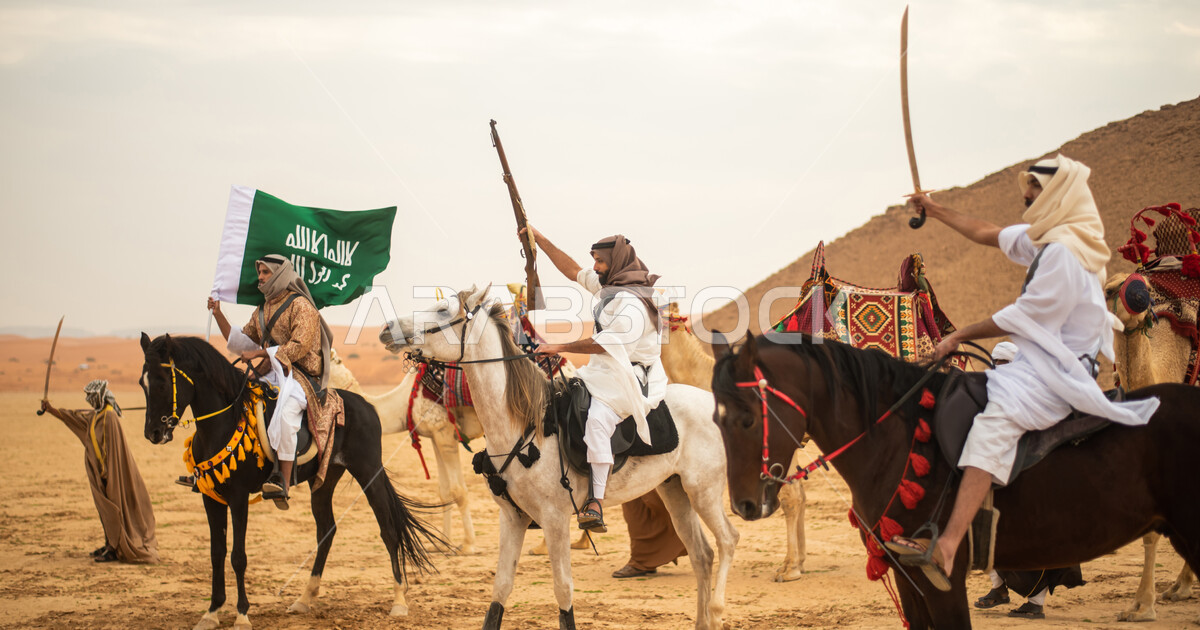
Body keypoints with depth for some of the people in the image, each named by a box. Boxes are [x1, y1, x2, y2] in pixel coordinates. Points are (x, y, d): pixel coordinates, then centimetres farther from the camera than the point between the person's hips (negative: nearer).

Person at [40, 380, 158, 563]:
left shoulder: (109, 416, -19)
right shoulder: (95, 415, 10)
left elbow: (112, 447, -21)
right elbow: (74, 416, 26)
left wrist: (106, 471, -20)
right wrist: (52, 410, 32)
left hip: (110, 472, -9)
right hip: (101, 472, 9)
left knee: (112, 509, -5)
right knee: (105, 509, 14)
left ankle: (117, 549, -1)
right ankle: (111, 545, 22)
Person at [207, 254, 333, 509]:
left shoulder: (300, 306, -5)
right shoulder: (262, 311, 21)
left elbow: (299, 347, -15)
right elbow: (243, 342, 20)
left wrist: (260, 353, -19)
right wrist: (219, 315, 11)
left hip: (300, 377, -9)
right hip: (270, 376, 9)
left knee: (285, 411, -38)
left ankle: (283, 480, -42)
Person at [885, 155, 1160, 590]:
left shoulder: (1063, 251, -17)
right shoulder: (1047, 239, 16)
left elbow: (1023, 318, -16)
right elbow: (988, 235, 30)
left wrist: (959, 336, -7)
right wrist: (936, 211, 37)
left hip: (1058, 371, -11)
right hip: (1039, 363, 11)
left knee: (995, 421, -34)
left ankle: (948, 545, -52)